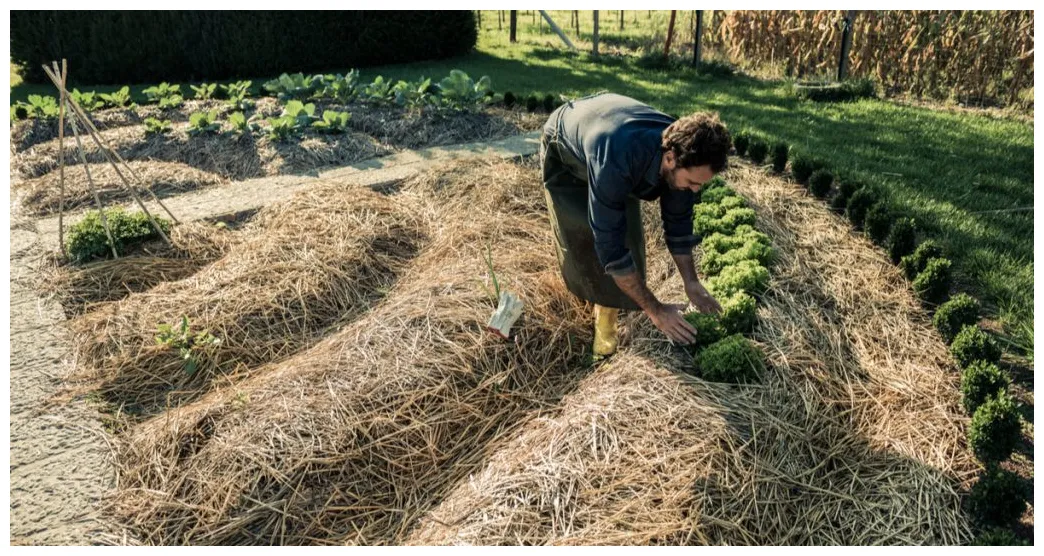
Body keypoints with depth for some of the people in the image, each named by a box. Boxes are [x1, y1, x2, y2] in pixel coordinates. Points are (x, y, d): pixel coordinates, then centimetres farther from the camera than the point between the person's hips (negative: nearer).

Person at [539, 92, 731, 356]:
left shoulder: (683, 151, -29)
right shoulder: (616, 162, -49)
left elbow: (678, 220, -10)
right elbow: (610, 246, -43)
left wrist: (691, 282, -8)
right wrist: (654, 310, -36)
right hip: (565, 153, -4)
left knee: (627, 234, -7)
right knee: (582, 240, -9)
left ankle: (608, 312, 12)